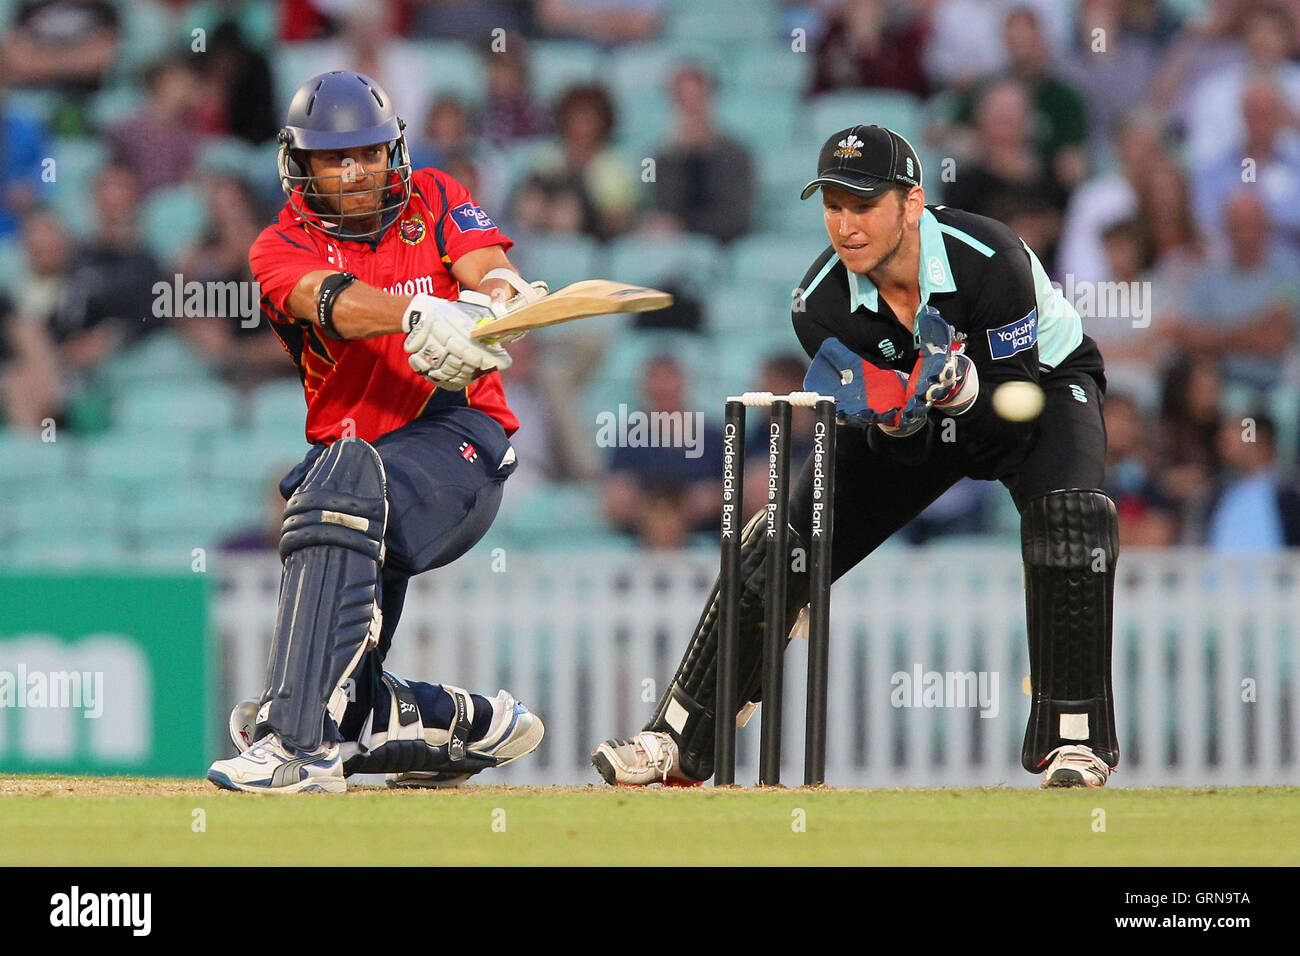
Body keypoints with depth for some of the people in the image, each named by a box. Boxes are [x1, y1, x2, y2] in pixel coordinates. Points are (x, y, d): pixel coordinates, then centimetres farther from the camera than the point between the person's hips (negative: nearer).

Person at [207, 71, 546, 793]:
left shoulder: (434, 201, 10)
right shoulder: (281, 247, 5)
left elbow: (486, 266, -9)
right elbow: (333, 300, -18)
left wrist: (495, 295, -36)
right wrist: (418, 317, -40)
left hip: (459, 435, -3)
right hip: (348, 453, 3)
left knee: (346, 481, -37)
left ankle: (298, 742, -42)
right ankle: (472, 722, 25)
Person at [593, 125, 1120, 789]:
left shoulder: (989, 260, -35)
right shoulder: (823, 304, -24)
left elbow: (1016, 408, -29)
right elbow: (903, 453, -18)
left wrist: (959, 386, -48)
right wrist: (887, 413, -41)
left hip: (1043, 379, -3)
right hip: (927, 422, 3)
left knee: (1070, 511, -34)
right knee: (784, 543, -6)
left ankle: (1073, 737, -25)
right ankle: (680, 743, 5)